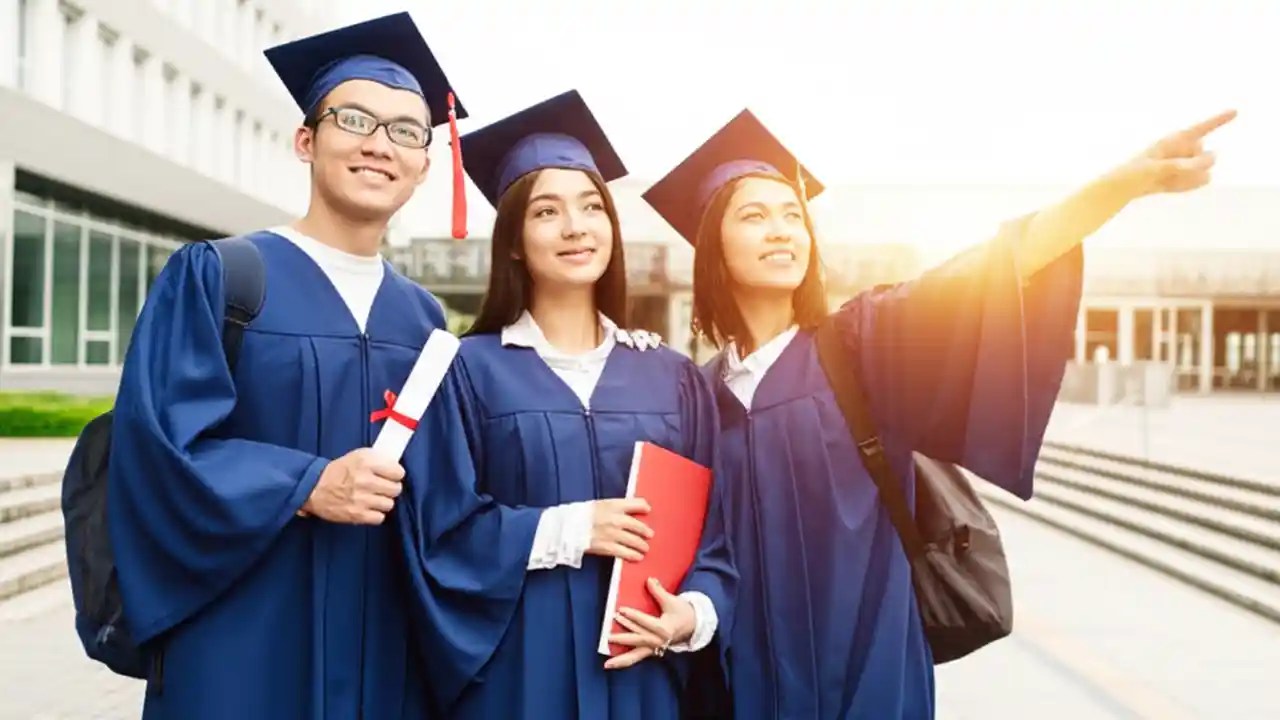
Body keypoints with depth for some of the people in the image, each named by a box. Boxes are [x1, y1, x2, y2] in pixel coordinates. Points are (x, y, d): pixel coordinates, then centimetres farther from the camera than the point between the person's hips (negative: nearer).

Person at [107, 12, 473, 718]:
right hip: (241, 653, -4)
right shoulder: (214, 278, -4)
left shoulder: (423, 320, 9)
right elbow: (155, 443, -13)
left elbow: (443, 492, 12)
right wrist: (307, 487, -22)